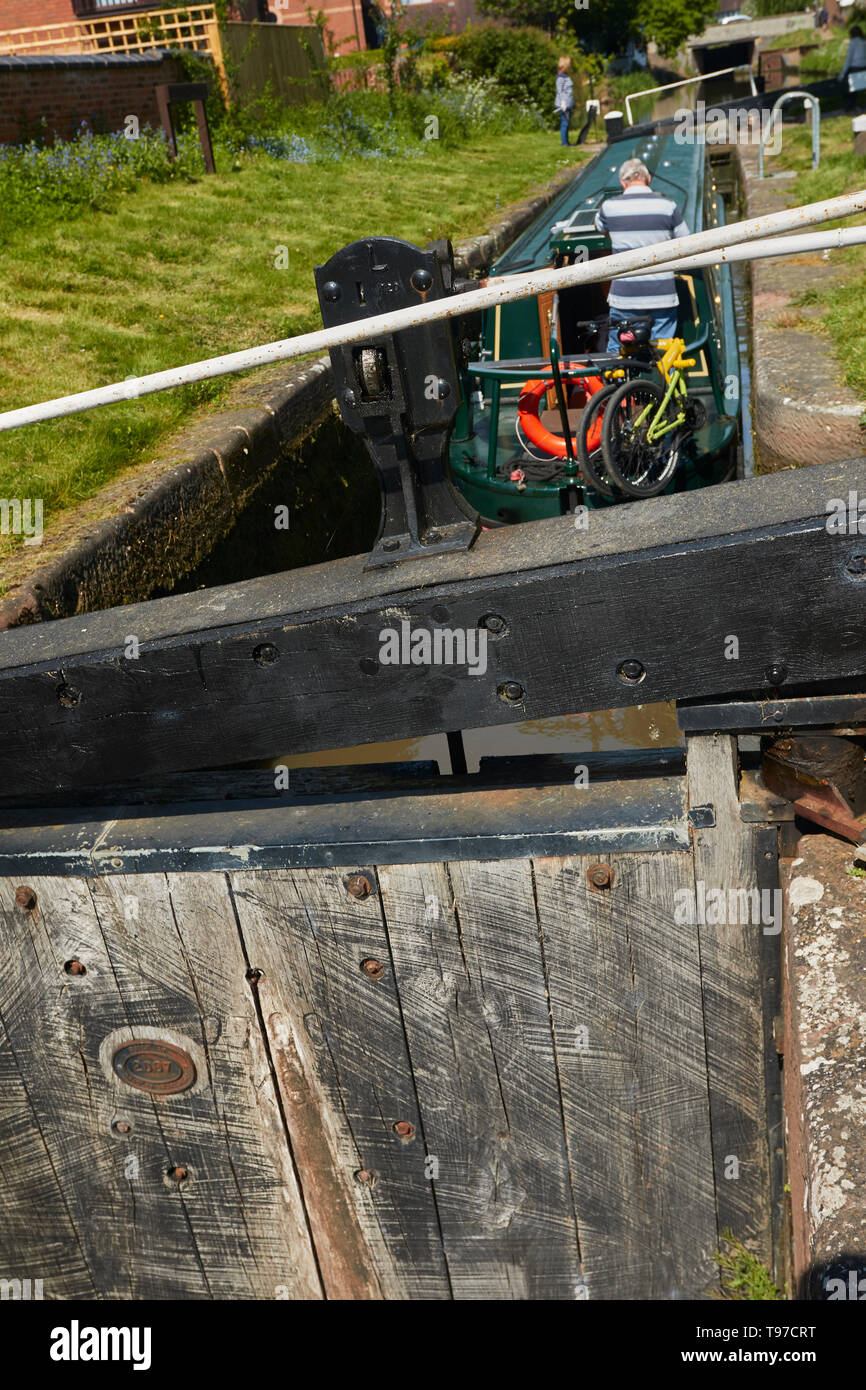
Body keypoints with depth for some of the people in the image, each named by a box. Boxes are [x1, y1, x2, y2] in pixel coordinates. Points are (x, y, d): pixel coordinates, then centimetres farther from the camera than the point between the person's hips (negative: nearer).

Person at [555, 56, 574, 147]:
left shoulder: (566, 76, 17)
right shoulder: (560, 77, -10)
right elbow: (560, 91, -15)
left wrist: (572, 104, 21)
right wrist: (563, 104, -21)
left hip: (568, 104, 9)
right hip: (564, 105, -9)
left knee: (567, 123, 10)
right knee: (564, 123, -8)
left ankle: (565, 141, 15)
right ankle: (564, 142, -6)